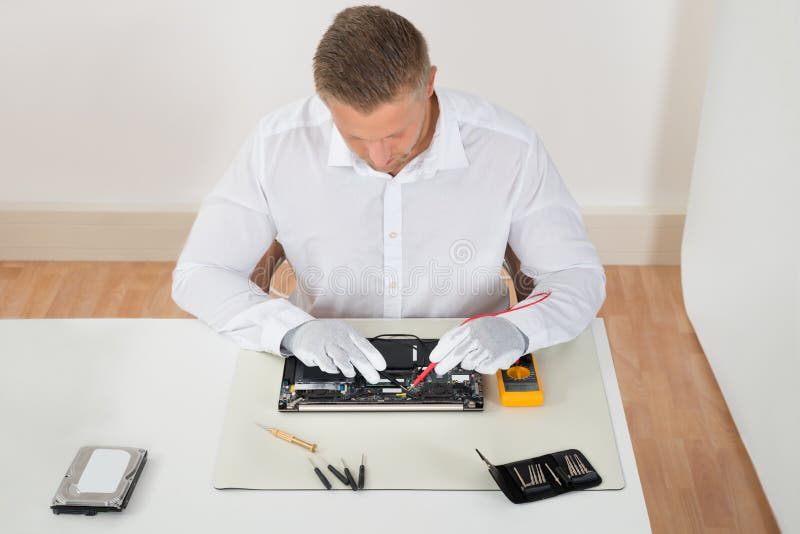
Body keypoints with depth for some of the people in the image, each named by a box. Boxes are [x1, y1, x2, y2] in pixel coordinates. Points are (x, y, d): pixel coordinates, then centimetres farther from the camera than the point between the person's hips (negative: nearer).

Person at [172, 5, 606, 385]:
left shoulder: (509, 148, -16)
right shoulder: (277, 145, -15)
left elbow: (579, 275, -7)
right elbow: (197, 274, -9)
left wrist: (517, 329, -29)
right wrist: (293, 329, -27)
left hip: (462, 378, 2)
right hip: (330, 378, -1)